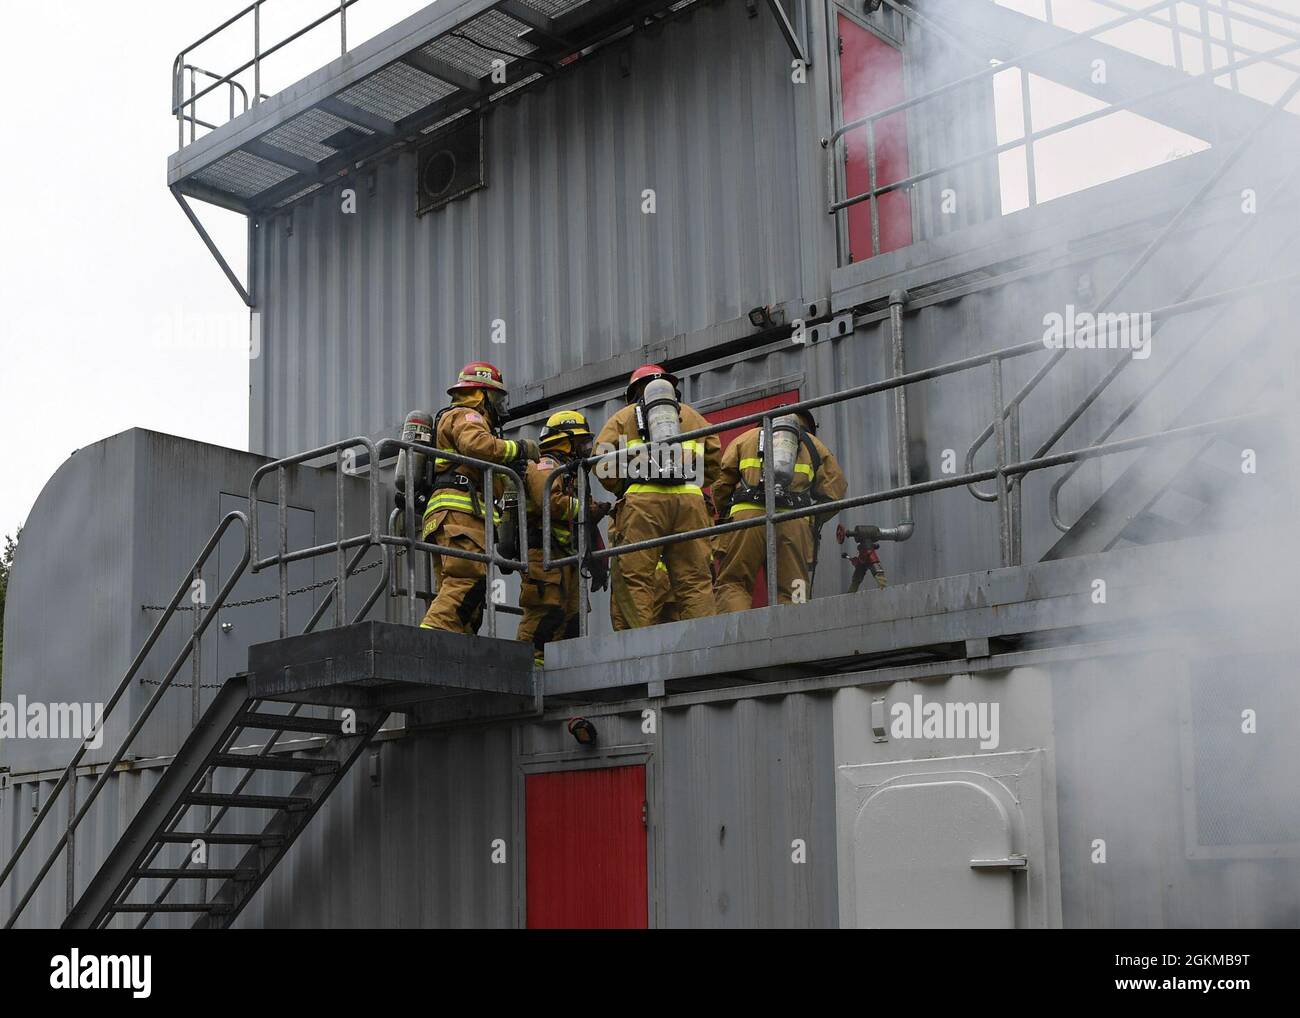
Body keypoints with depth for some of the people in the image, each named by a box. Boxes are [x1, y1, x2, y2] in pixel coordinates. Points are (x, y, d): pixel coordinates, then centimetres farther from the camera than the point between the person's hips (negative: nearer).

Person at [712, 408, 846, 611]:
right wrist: (814, 522, 25)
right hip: (795, 522, 0)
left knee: (731, 584, 2)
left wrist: (726, 516, 30)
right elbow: (835, 489, 14)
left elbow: (721, 484, 17)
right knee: (791, 593, 3)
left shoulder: (746, 437, 25)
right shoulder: (814, 446, 26)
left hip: (747, 515, 0)